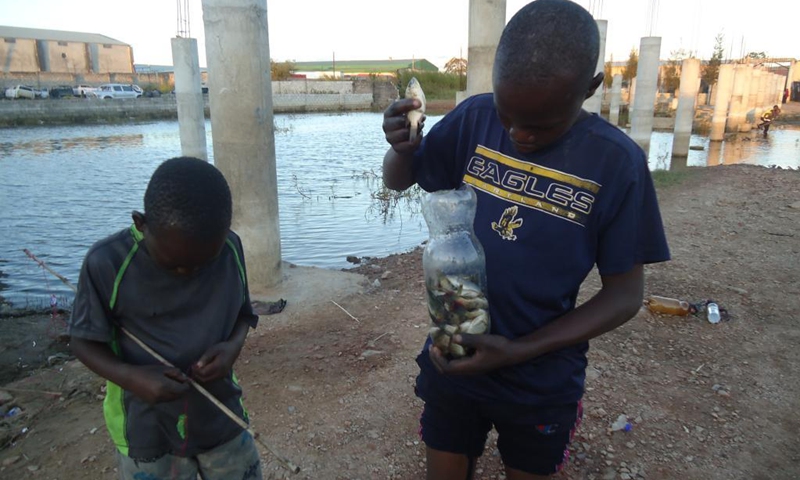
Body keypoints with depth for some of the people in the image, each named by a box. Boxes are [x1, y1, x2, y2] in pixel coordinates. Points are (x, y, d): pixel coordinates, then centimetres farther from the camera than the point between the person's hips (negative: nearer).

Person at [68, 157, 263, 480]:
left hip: (222, 417, 3)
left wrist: (233, 346, -18)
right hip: (148, 430, -2)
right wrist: (129, 376, -26)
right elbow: (85, 341, -8)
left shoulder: (230, 249, -10)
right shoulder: (107, 263, -19)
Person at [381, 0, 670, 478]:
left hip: (542, 382, -1)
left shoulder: (616, 162, -16)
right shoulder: (474, 120, -9)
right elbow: (398, 181, 3)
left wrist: (518, 352, -20)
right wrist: (401, 147, -21)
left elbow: (624, 294, -10)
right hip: (454, 358, 2)